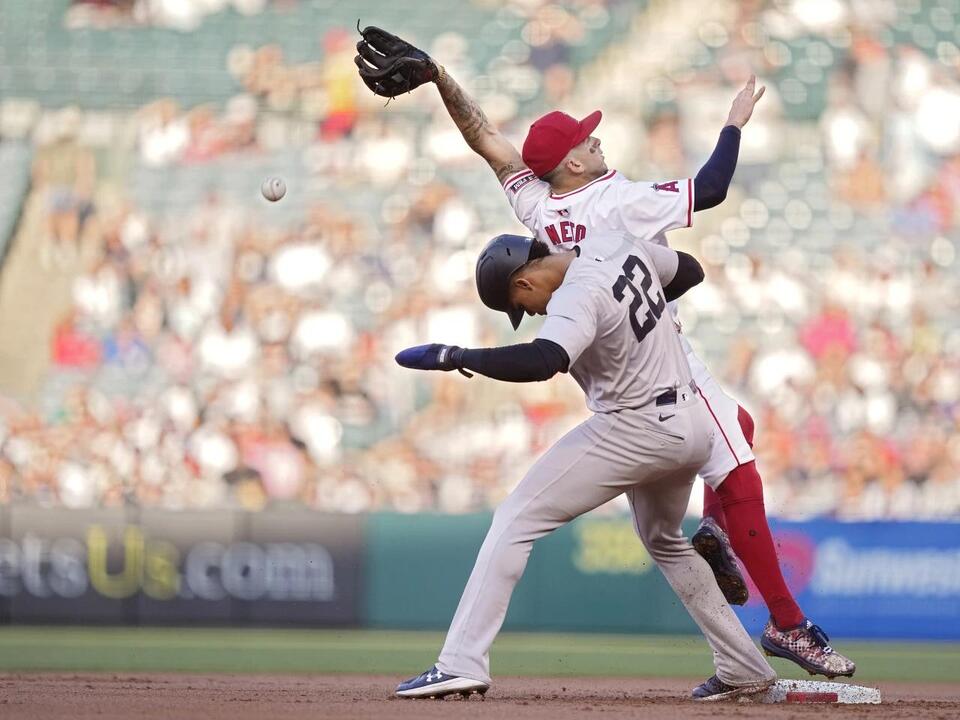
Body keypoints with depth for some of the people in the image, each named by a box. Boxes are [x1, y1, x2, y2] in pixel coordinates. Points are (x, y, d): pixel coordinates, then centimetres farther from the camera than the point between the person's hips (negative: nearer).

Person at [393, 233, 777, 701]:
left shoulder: (578, 297, -20)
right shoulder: (624, 249, 6)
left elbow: (541, 362, -37)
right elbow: (689, 270, 25)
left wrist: (455, 356, -30)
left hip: (635, 430, -9)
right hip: (694, 427, 9)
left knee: (515, 520, -7)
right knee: (665, 542, 32)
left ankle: (461, 664, -16)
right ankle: (743, 669, 30)